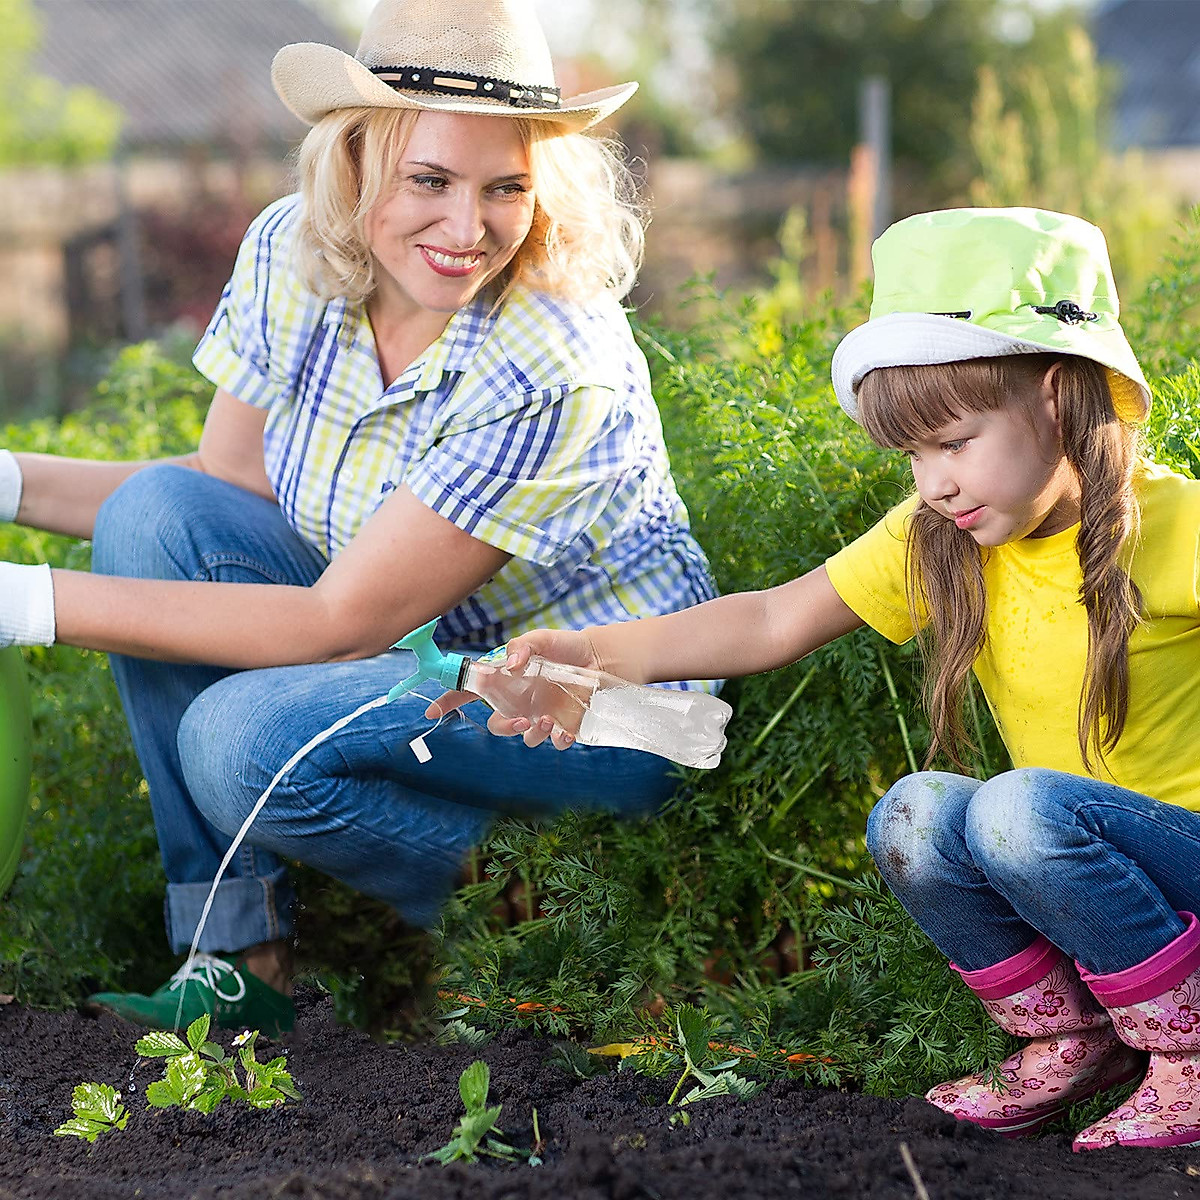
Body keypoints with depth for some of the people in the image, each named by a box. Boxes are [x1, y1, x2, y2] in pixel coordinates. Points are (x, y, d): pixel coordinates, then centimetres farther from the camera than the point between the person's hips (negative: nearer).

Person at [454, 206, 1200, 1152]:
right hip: (1077, 861, 6)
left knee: (1021, 810, -31)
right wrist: (600, 654, -14)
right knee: (912, 820, -20)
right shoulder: (936, 541, -1)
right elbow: (777, 620, -3)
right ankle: (1071, 1041, 1)